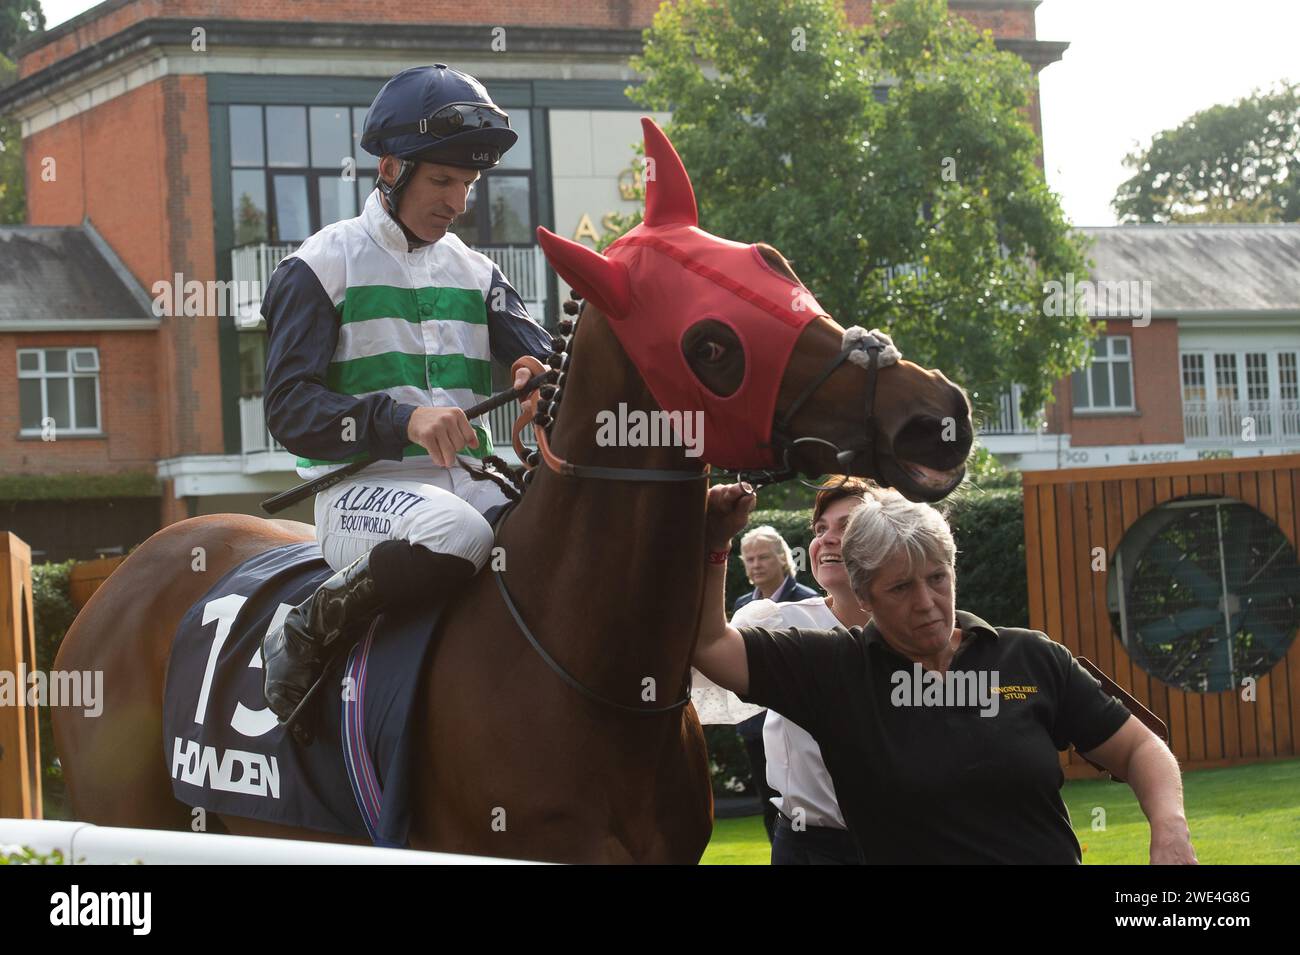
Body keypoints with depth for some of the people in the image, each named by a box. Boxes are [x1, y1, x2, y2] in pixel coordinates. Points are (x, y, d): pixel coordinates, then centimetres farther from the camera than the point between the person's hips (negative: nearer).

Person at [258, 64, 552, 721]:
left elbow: (541, 357, 10)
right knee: (458, 535, -39)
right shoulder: (322, 266, 0)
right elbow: (290, 407, -9)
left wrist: (544, 376, -18)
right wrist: (402, 420, -25)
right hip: (361, 490, -5)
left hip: (468, 481, 5)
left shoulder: (474, 272, 18)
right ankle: (304, 633, -17)